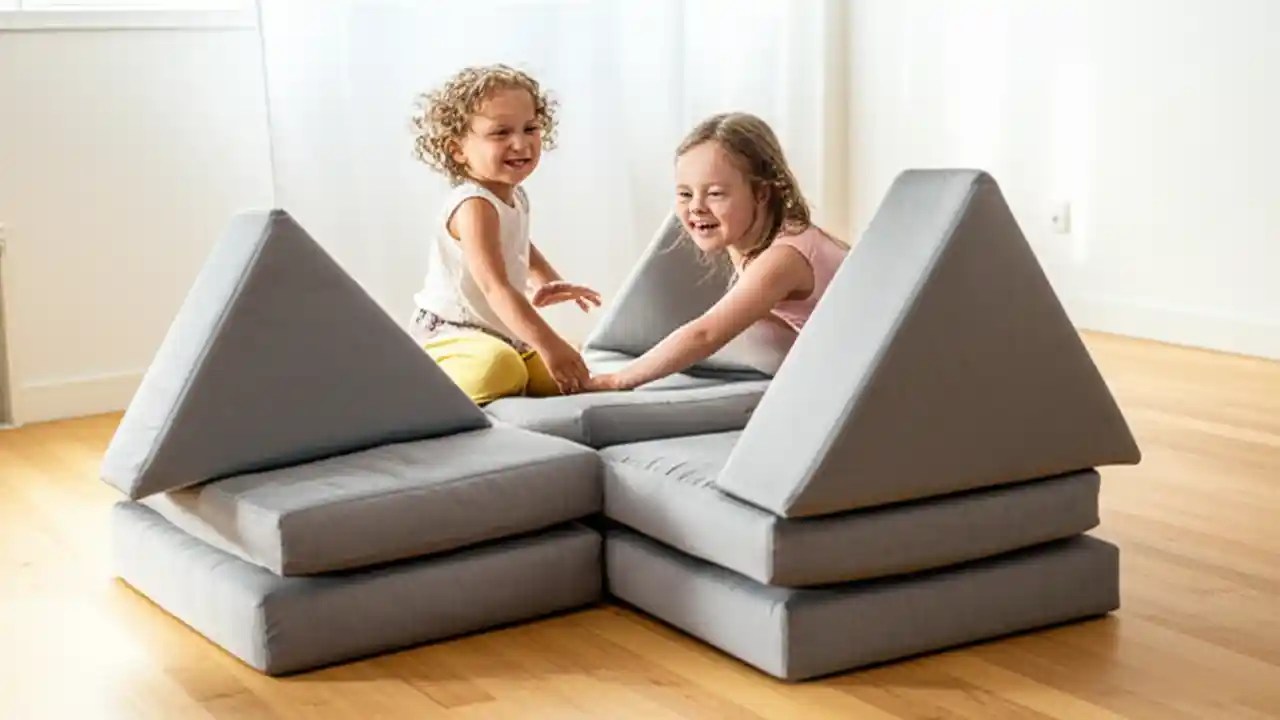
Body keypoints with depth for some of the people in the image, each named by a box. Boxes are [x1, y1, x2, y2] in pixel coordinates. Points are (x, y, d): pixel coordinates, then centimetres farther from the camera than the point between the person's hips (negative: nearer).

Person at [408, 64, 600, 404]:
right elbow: (495, 287, -33)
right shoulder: (474, 206, -23)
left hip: (502, 332, 9)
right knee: (496, 367, -39)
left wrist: (548, 283, 18)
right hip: (448, 335, -9)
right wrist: (548, 346, -39)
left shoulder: (515, 196, 7)